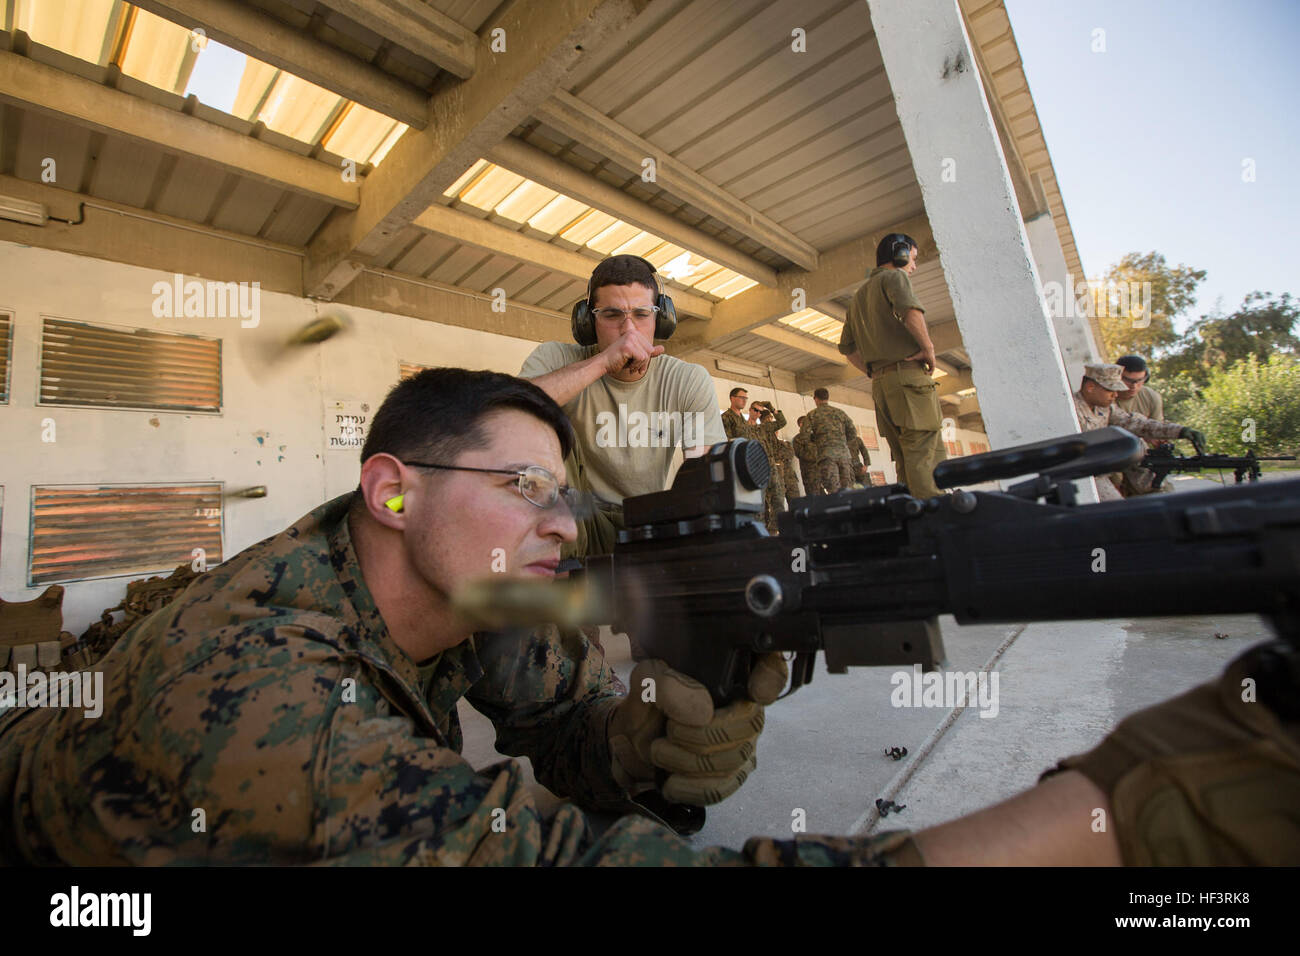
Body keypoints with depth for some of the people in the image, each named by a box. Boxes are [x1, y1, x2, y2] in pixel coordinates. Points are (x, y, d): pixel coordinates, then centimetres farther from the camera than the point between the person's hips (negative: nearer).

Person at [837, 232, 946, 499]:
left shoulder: (859, 295, 27)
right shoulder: (894, 277, 3)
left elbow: (847, 347, 26)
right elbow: (909, 308, -20)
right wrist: (928, 346, -11)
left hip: (880, 383, 8)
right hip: (908, 374, -8)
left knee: (907, 461, 7)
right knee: (924, 457, -13)